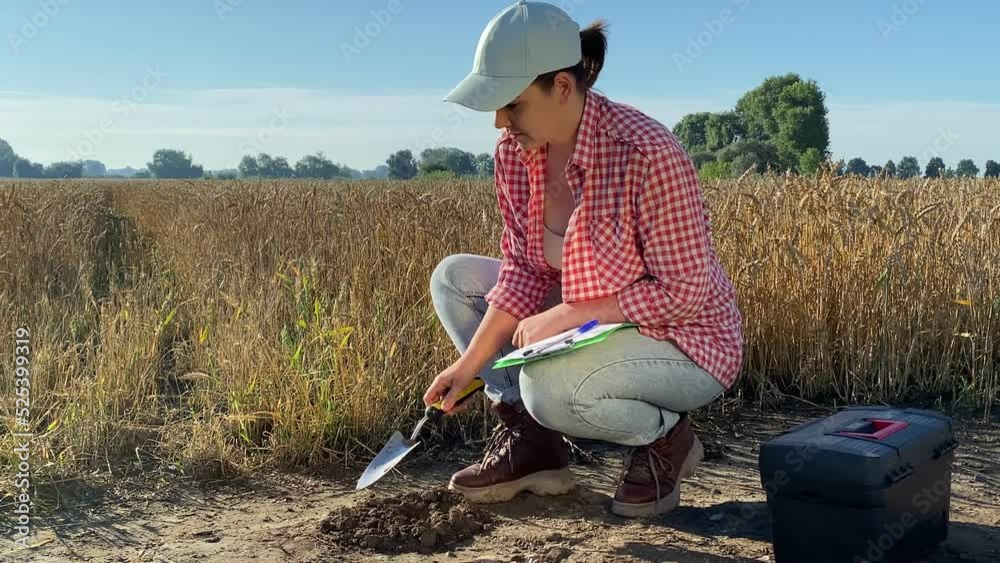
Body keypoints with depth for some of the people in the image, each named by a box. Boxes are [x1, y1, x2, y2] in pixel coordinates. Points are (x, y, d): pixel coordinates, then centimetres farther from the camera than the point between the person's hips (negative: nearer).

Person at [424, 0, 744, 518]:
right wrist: (472, 361, -13)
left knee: (549, 385, -34)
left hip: (682, 340, -7)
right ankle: (527, 438, -1)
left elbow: (684, 293, -24)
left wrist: (567, 315, -25)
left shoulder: (645, 153, -29)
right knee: (454, 276, -1)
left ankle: (666, 437, -2)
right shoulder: (514, 150, -8)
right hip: (586, 323, 7)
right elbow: (524, 269, -3)